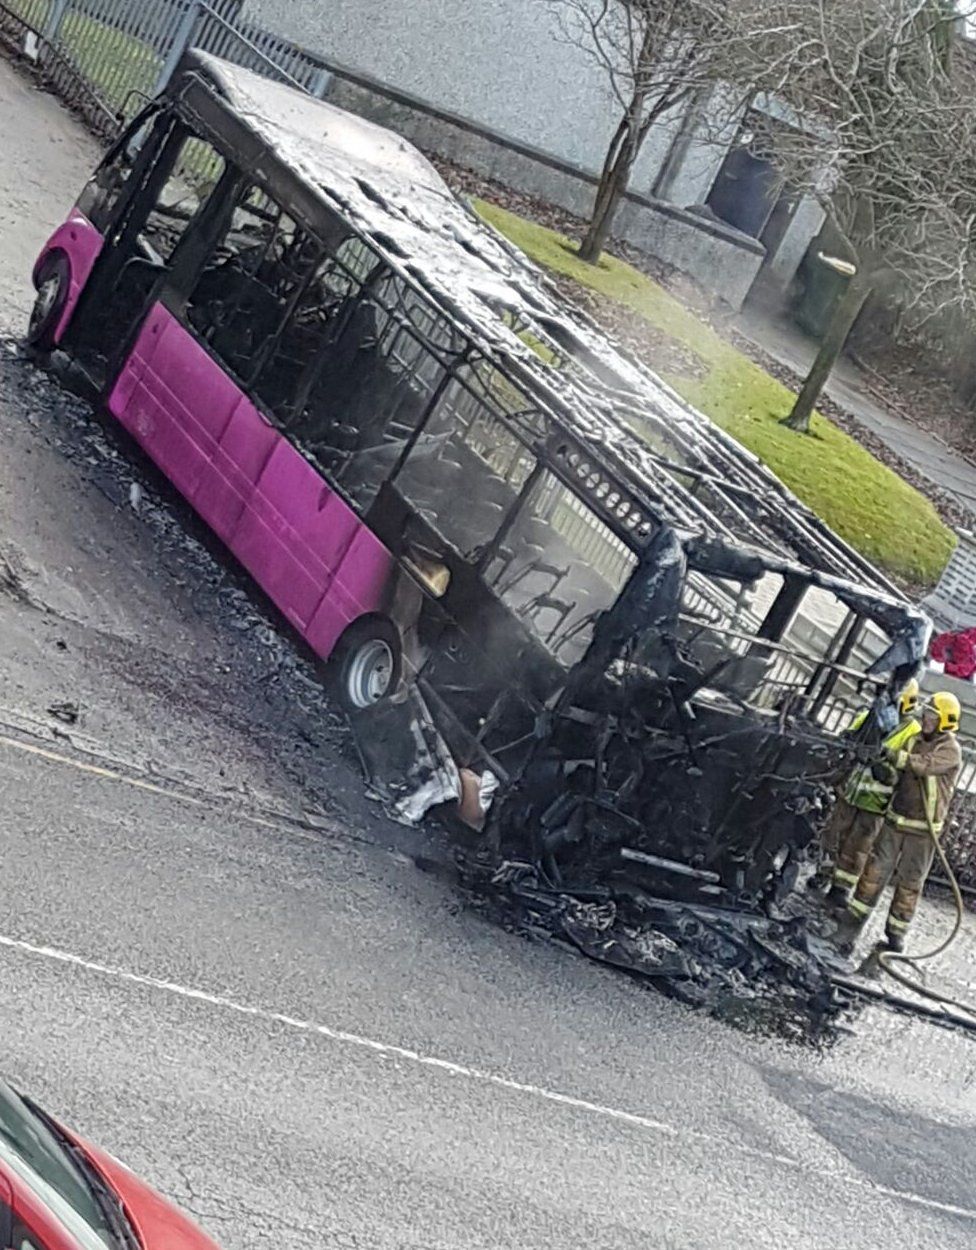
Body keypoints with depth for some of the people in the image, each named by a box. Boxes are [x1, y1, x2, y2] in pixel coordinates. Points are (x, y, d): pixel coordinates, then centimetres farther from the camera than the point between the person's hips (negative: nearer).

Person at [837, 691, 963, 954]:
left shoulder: (951, 750, -10)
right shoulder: (915, 741, 7)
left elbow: (923, 765, -29)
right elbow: (895, 775, 12)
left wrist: (890, 754, -37)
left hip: (923, 831, -4)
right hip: (895, 821, 4)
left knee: (910, 882, 6)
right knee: (875, 872, 0)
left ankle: (896, 931, 18)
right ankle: (852, 923, 3)